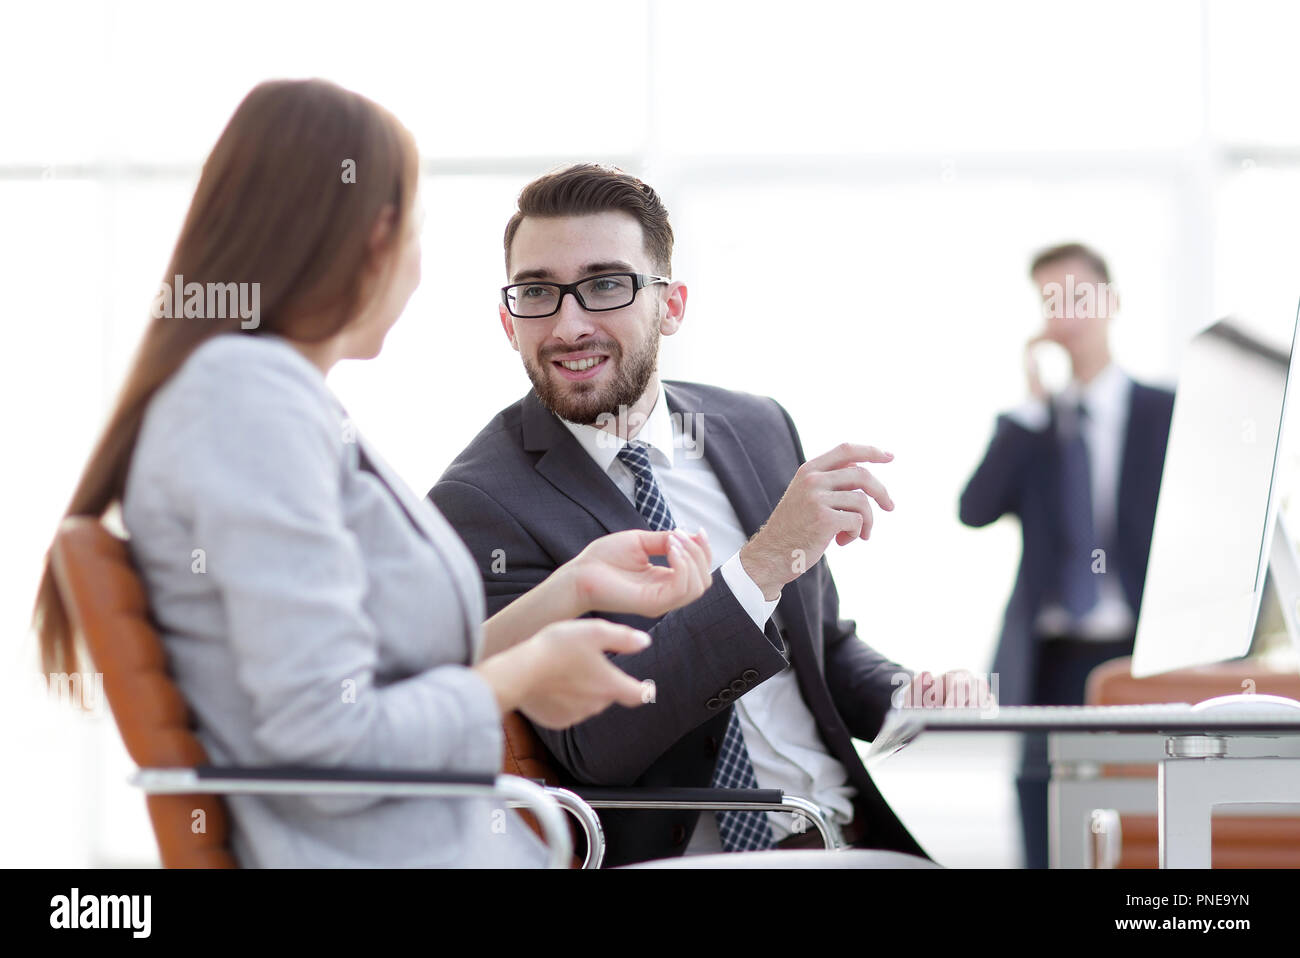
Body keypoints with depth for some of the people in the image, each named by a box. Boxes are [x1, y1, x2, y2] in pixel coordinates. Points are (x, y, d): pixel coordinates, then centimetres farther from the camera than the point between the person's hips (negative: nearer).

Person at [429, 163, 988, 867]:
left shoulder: (758, 430, 12)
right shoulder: (478, 505, -8)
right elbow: (590, 744, -17)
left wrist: (907, 699, 0)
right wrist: (766, 559, -24)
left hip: (856, 827, 7)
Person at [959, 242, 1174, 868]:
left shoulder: (1165, 413, 6)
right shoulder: (1029, 426, 11)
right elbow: (976, 510, -5)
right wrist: (1033, 402, -6)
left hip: (1136, 655, -2)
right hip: (1048, 667, 2)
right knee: (1047, 853, 2)